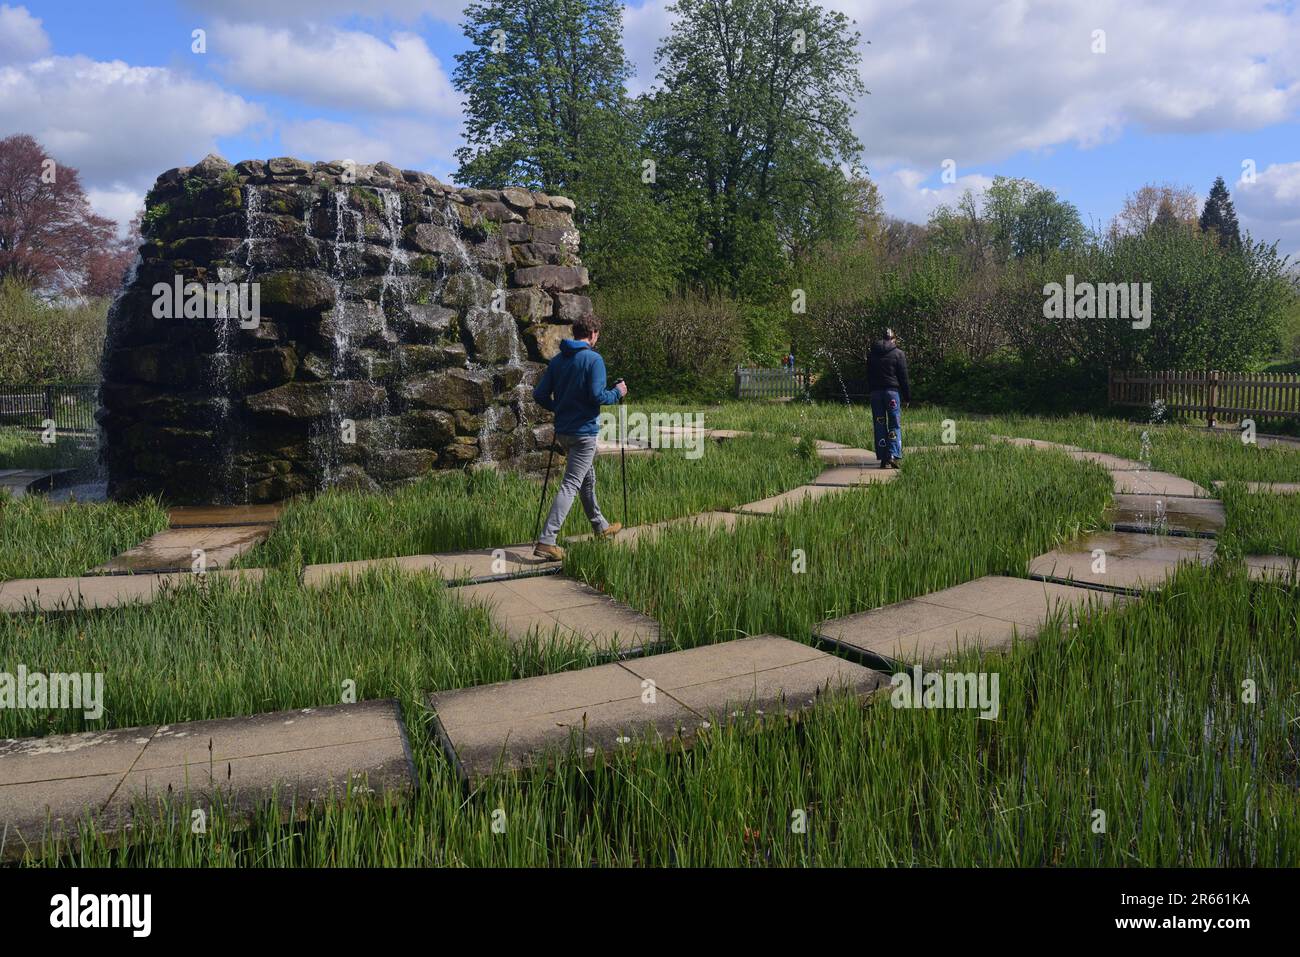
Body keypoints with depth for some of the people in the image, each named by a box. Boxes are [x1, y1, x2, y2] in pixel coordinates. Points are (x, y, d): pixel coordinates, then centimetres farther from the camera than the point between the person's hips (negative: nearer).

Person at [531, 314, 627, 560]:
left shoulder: (557, 360, 7)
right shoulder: (593, 359, -12)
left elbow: (540, 395, 6)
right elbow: (597, 395, -20)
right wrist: (617, 393, -2)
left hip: (562, 430, 8)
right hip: (584, 431, -8)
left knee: (588, 479, 23)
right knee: (571, 485, -7)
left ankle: (600, 526, 40)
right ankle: (546, 541, -14)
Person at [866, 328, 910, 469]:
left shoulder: (872, 354, 12)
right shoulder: (898, 354, -1)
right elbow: (904, 377, -2)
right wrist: (907, 396, 4)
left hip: (875, 392, 3)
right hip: (892, 391, -3)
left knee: (880, 425, 6)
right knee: (895, 425, 0)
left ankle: (883, 458, 4)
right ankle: (893, 456, -13)